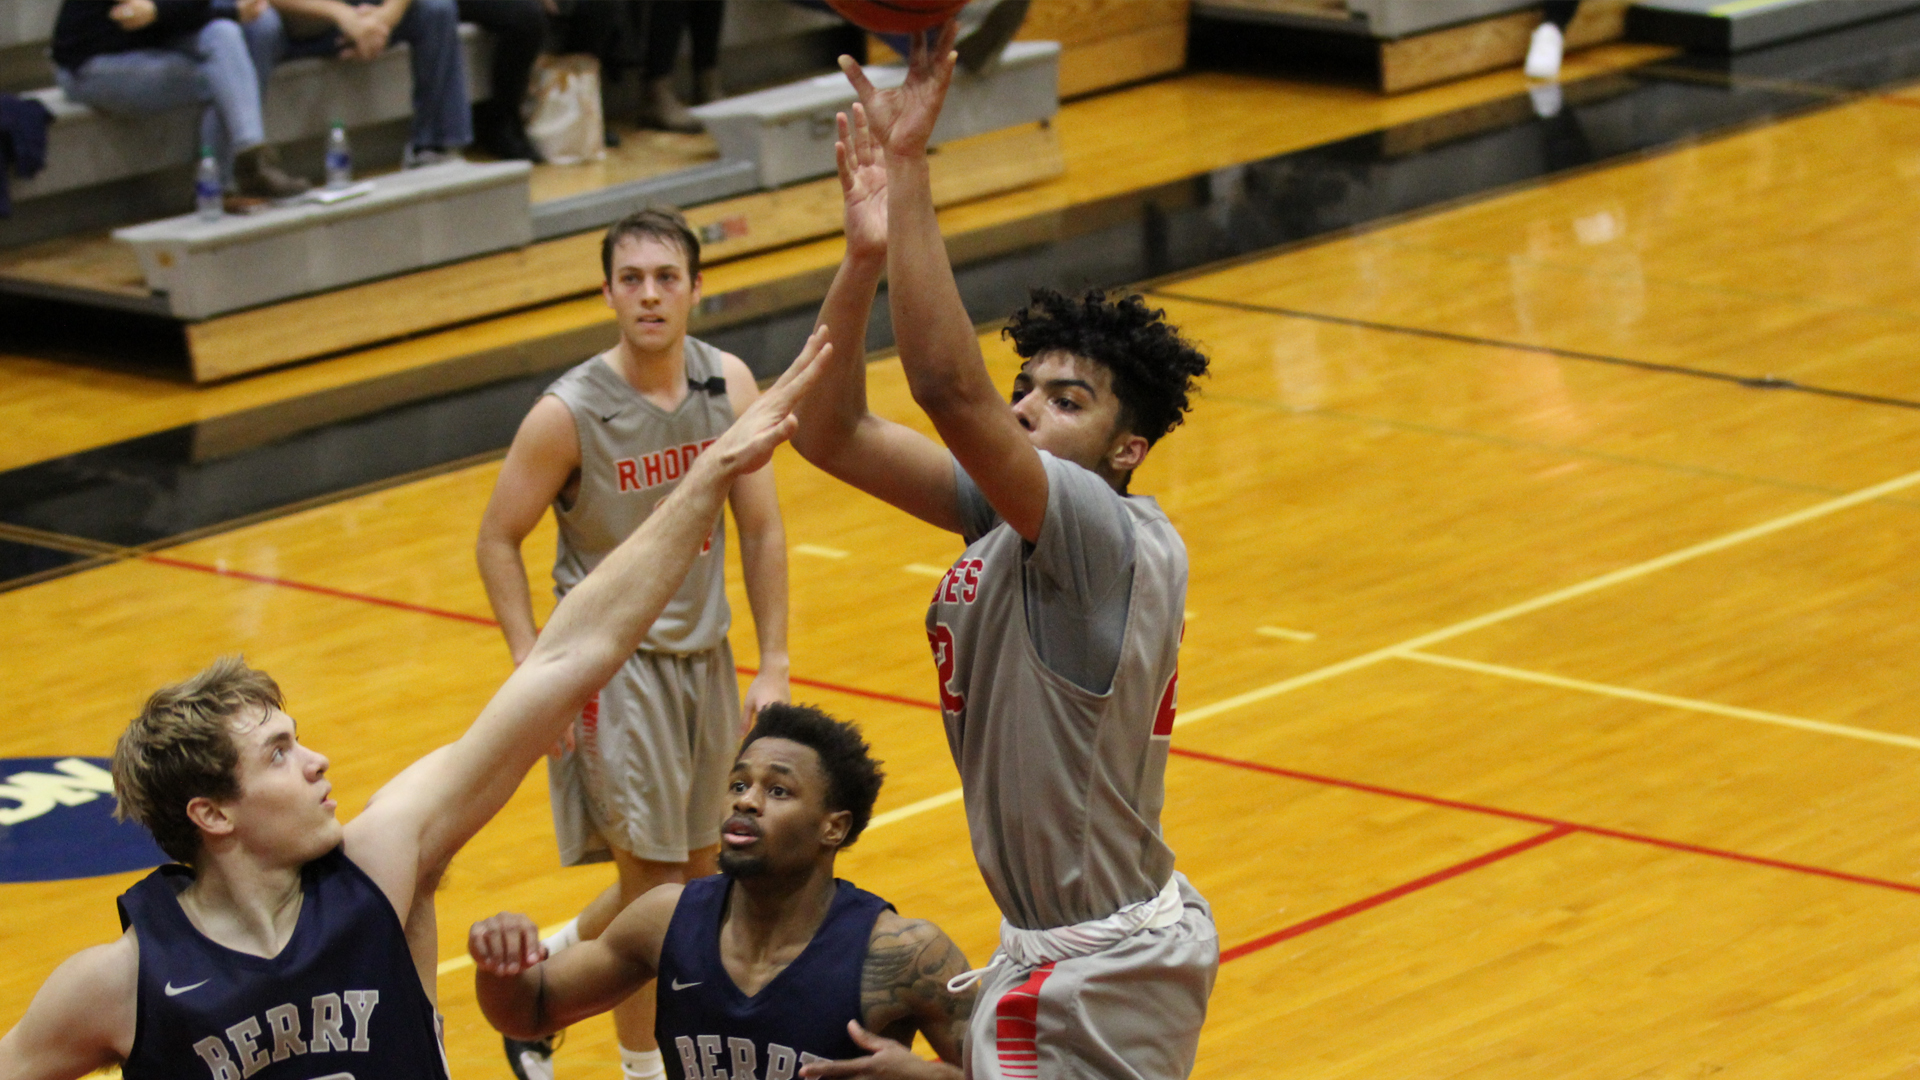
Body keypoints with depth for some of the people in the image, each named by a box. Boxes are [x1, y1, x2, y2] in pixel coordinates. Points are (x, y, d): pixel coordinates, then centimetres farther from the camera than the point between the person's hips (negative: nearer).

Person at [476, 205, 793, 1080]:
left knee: (698, 875, 13)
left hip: (704, 656, 5)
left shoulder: (729, 384, -5)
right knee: (652, 882, -5)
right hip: (616, 667, -5)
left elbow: (761, 530, 3)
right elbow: (497, 540, -8)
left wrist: (772, 666, 0)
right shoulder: (568, 413, -18)